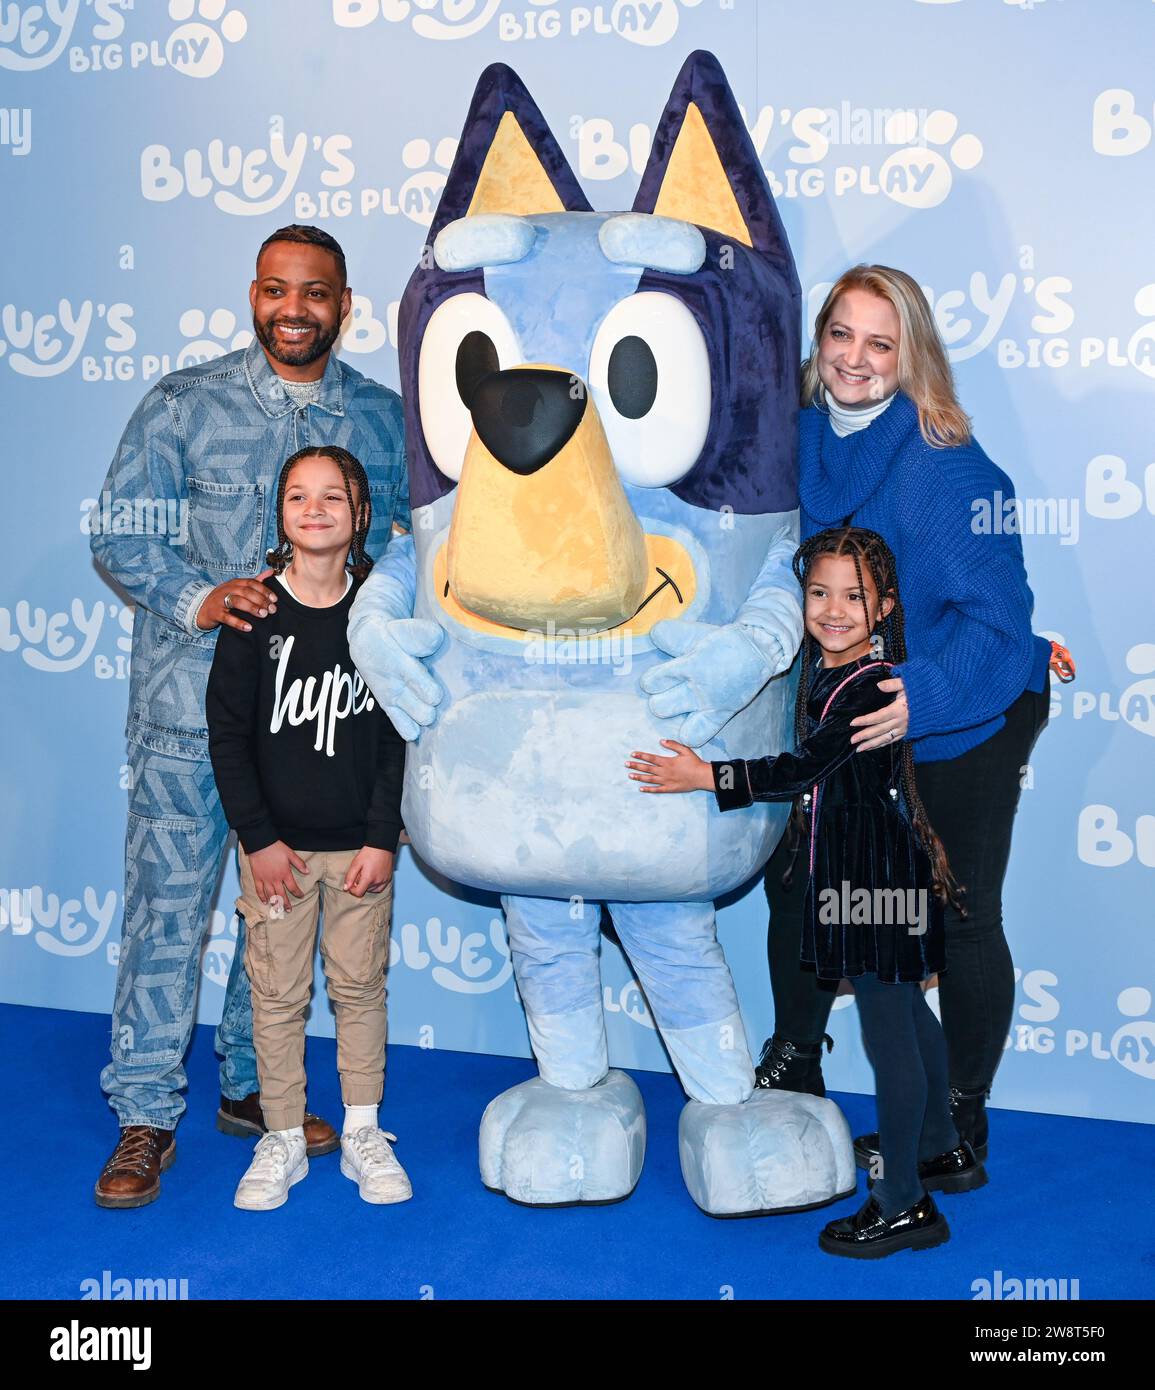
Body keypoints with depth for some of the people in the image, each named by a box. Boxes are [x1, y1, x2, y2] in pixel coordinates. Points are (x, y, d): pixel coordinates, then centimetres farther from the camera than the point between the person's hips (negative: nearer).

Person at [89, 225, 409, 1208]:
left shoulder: (384, 417, 7)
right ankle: (147, 1115, 12)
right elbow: (118, 532, 0)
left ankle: (253, 1085, 30)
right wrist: (197, 599, -16)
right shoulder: (186, 404, 0)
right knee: (169, 902, -2)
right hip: (192, 695, -3)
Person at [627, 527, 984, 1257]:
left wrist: (705, 776, -30)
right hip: (859, 866, 10)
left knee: (887, 1030, 0)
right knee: (906, 1011, 22)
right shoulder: (823, 667, 3)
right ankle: (944, 1153, 40)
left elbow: (803, 769, -29)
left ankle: (904, 1207, 12)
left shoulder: (875, 686, -22)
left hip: (876, 873, -10)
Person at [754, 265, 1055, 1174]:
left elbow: (997, 613, -26)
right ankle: (792, 1072, 36)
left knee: (961, 919, 2)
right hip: (841, 719, 6)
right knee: (795, 877, 13)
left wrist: (924, 693, -40)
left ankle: (961, 1122, 21)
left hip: (967, 723, -6)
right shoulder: (797, 443, -5)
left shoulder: (950, 467, -22)